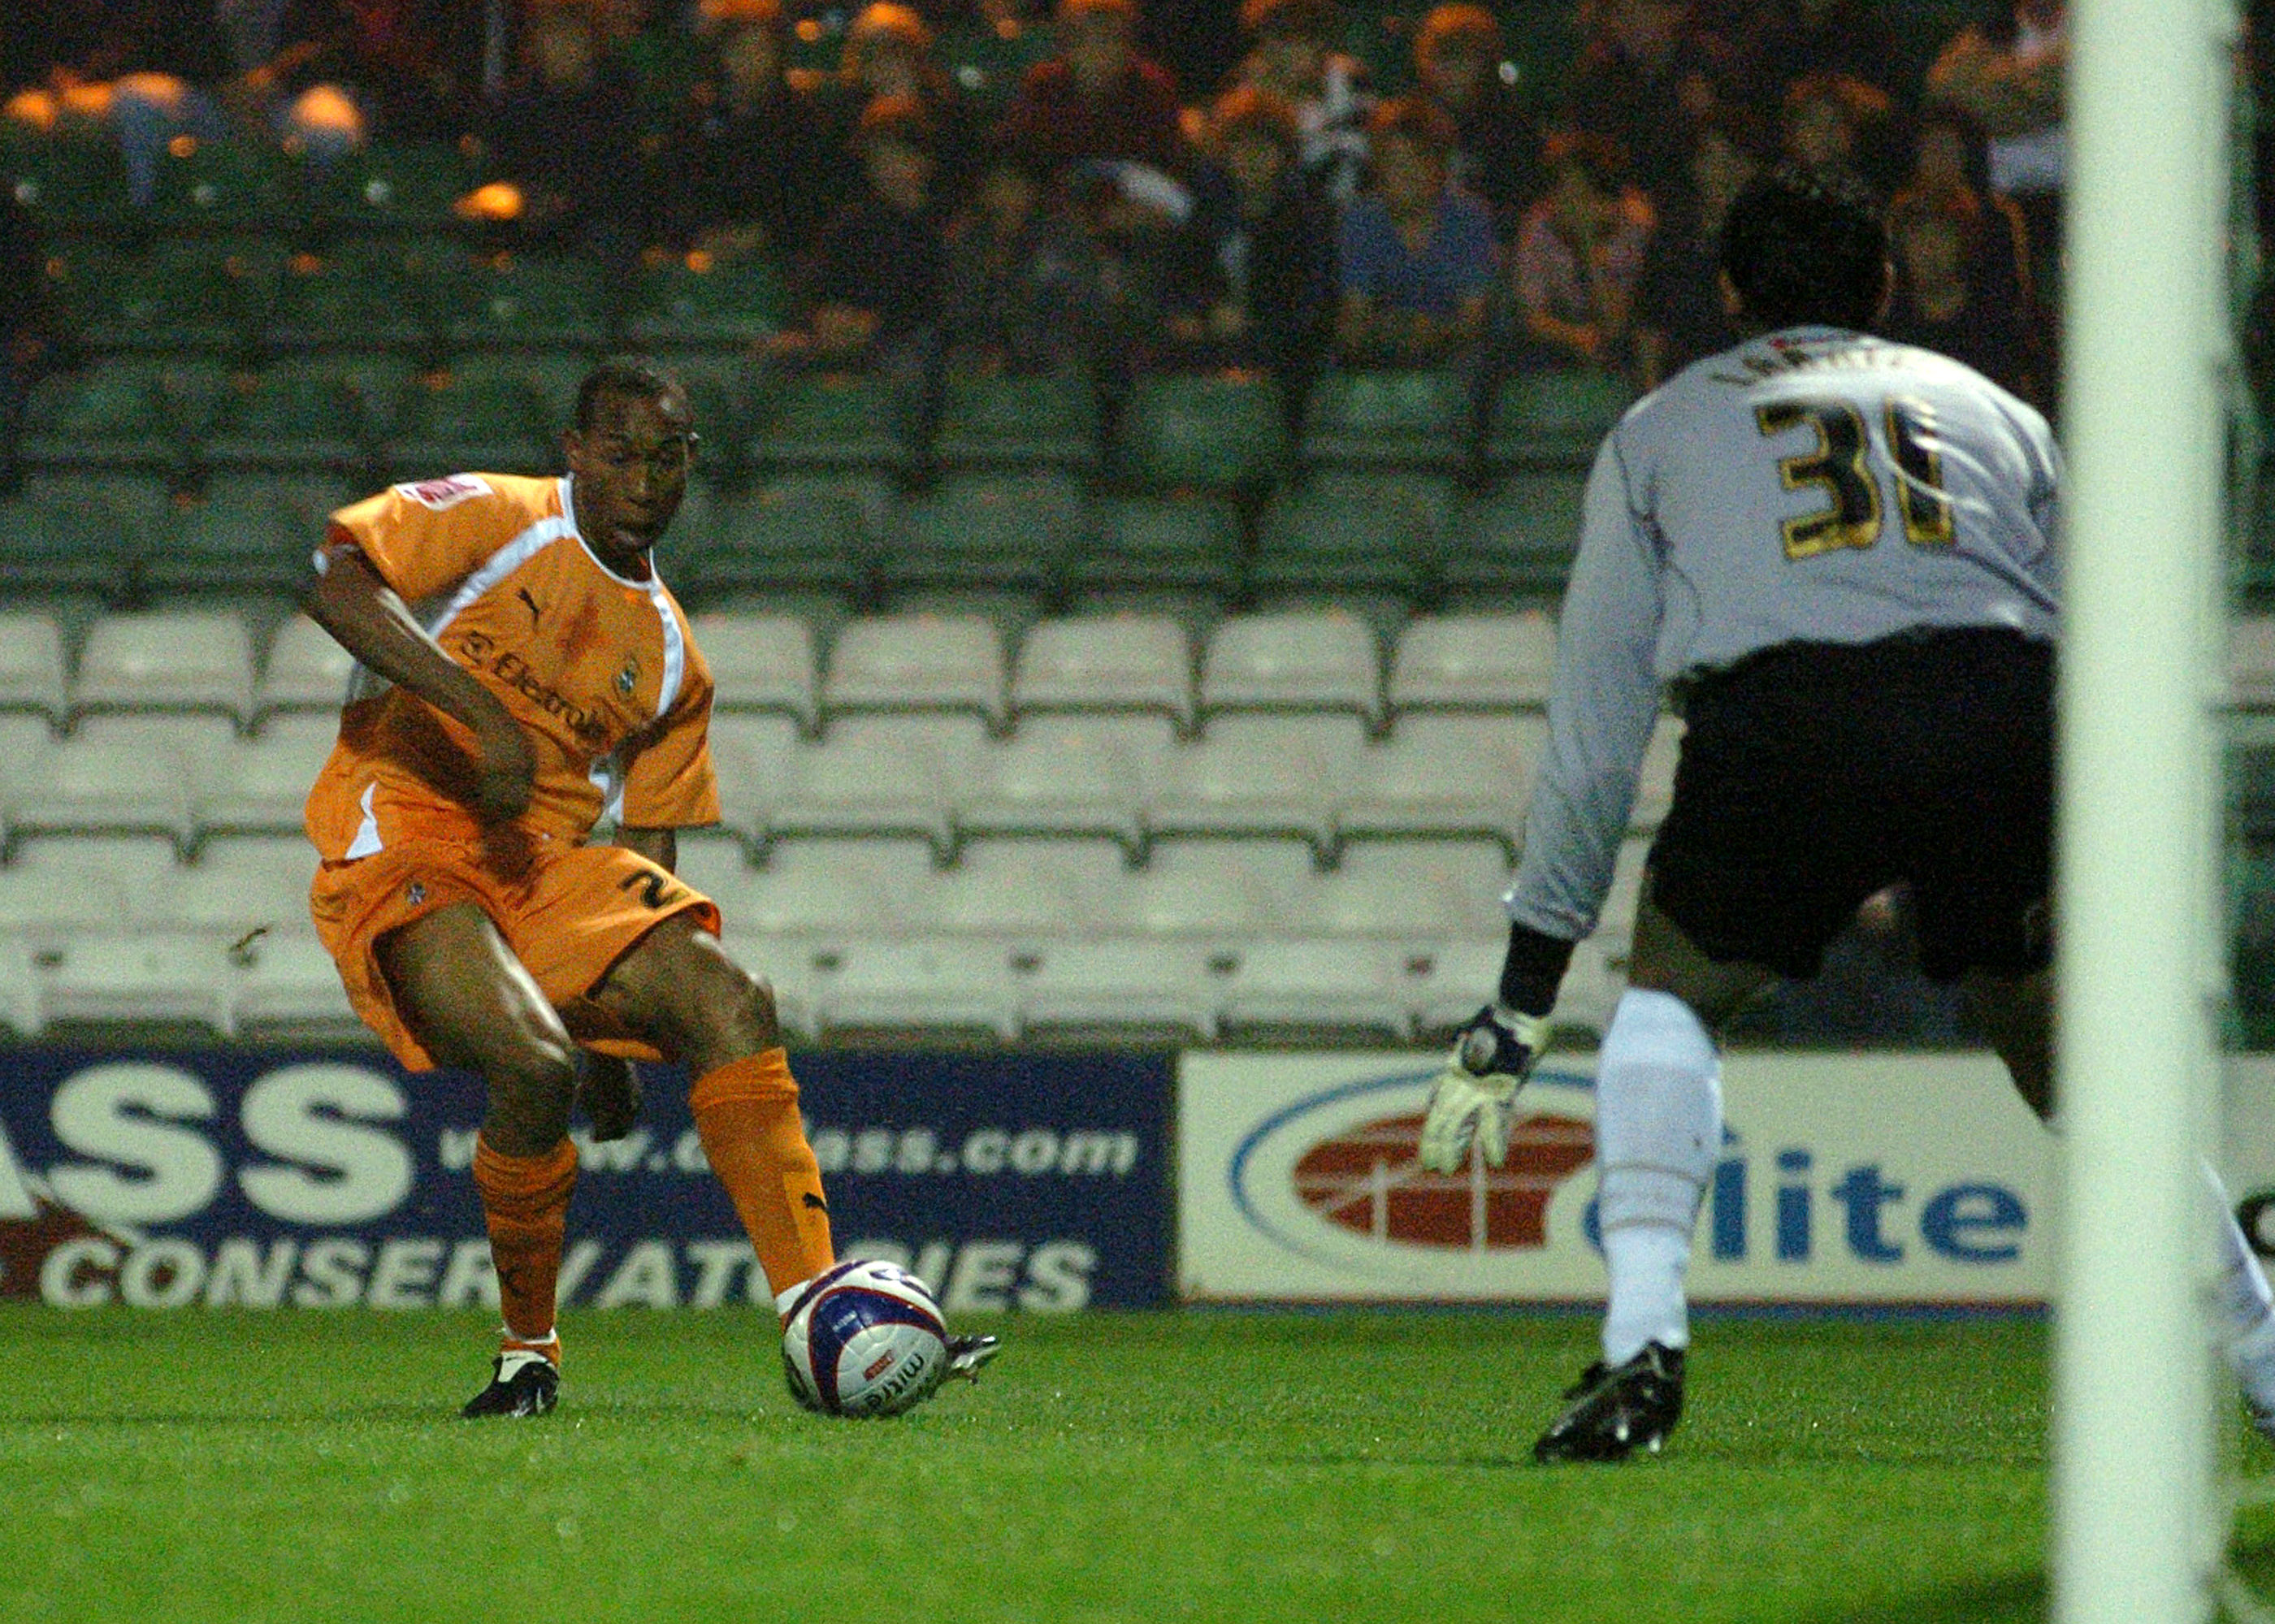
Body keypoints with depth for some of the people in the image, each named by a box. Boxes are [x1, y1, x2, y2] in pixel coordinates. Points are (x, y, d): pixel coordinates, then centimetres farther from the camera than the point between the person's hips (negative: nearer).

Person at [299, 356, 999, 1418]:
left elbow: (647, 843, 21)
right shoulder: (493, 519, -2)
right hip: (401, 842, -6)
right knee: (532, 1065, -30)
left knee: (727, 1003, -16)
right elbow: (333, 574, -17)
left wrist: (616, 1035, 14)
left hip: (546, 859, 6)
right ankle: (528, 1351, -6)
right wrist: (477, 709, -25)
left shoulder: (671, 659, 16)